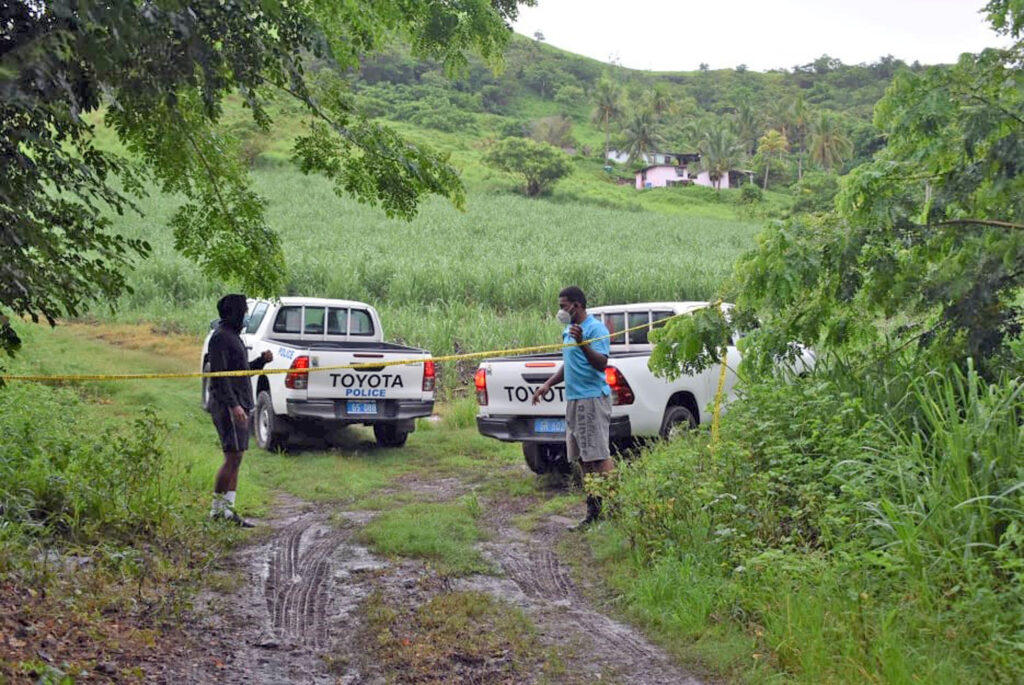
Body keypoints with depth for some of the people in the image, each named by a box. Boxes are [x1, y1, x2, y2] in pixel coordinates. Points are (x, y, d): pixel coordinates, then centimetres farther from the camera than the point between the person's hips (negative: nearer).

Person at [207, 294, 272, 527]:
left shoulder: (233, 336, 20)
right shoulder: (221, 337, -11)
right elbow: (219, 375, -19)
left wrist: (261, 360, 9)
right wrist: (234, 405, -25)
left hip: (240, 405, 10)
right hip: (228, 406, -10)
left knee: (234, 459, 9)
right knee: (233, 457, -10)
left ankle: (228, 507, 11)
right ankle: (218, 508, -5)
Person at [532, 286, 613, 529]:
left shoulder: (596, 329, -10)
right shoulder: (568, 331, 18)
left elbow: (601, 364, -19)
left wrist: (582, 343, -32)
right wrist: (548, 384, 21)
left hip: (592, 399, -9)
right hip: (573, 400, 9)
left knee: (599, 456, -11)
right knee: (583, 459, 10)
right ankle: (593, 512, 15)